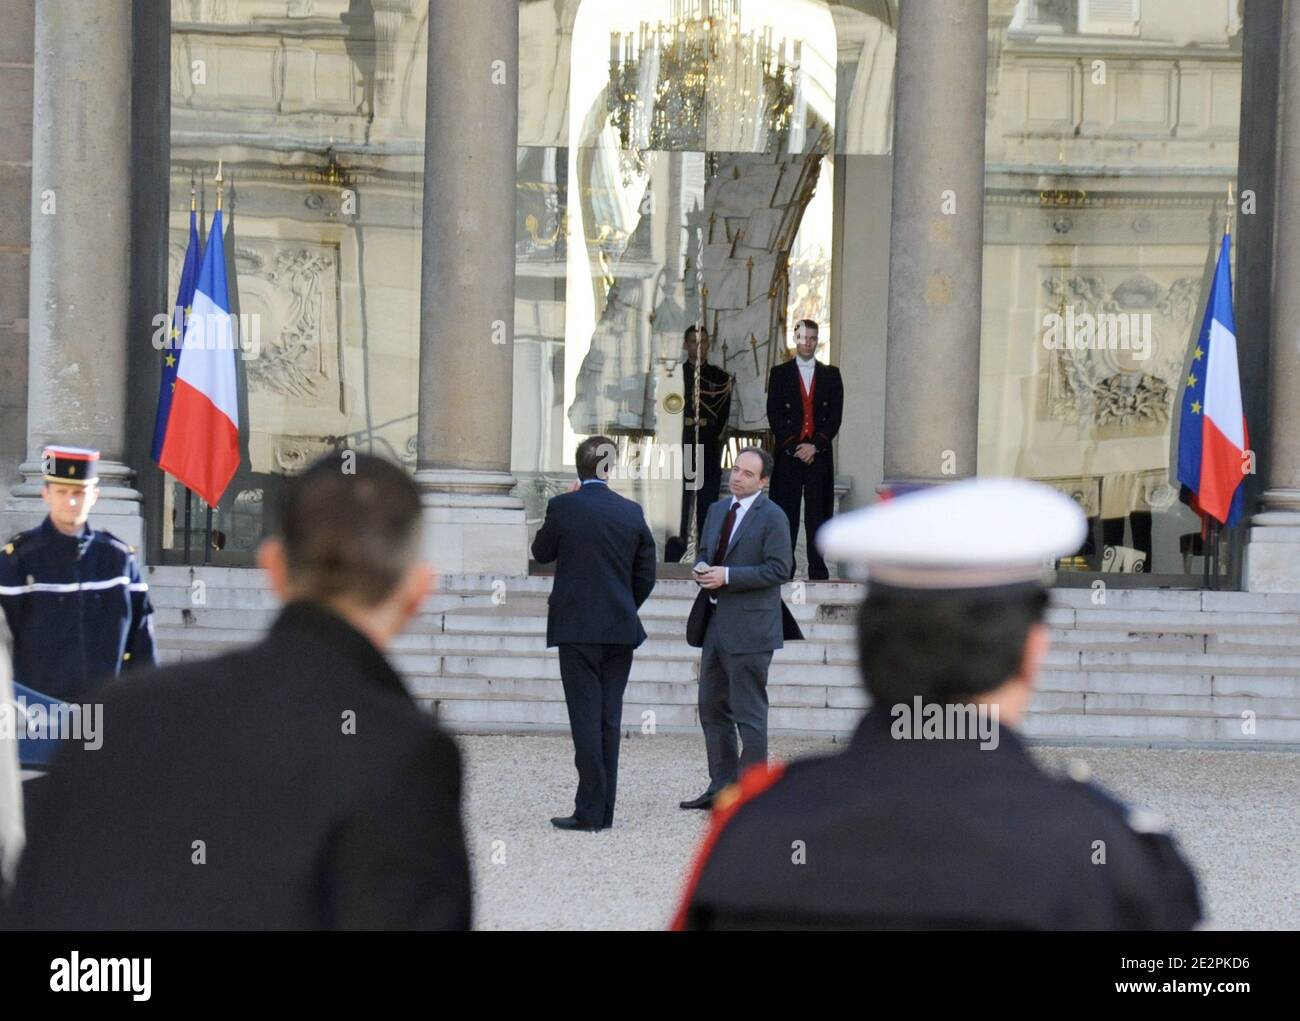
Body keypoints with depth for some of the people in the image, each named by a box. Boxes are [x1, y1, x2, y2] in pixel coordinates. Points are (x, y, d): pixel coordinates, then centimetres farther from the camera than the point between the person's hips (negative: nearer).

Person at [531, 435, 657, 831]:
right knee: (610, 719, 9)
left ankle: (590, 811, -5)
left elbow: (541, 553, 7)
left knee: (586, 718, -3)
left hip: (577, 628, -4)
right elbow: (645, 575, 7)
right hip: (621, 631, 4)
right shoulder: (631, 512, 2)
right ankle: (604, 810, 12)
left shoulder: (563, 506, -9)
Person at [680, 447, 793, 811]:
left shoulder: (772, 517, -10)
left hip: (749, 628, -8)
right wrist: (702, 568, 0)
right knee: (712, 707, 13)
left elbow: (779, 569, -16)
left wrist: (727, 576, -20)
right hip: (716, 625, 8)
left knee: (749, 713, -3)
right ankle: (721, 787, 22)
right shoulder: (718, 510, 13)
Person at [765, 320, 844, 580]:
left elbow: (835, 415, 4)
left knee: (818, 513, -2)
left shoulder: (830, 375, 11)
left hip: (819, 454, 1)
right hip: (787, 454, 0)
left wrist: (815, 446, -8)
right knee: (786, 513, -3)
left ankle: (818, 570, 0)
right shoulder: (779, 374, 9)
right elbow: (774, 415, 2)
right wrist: (793, 447, -9)